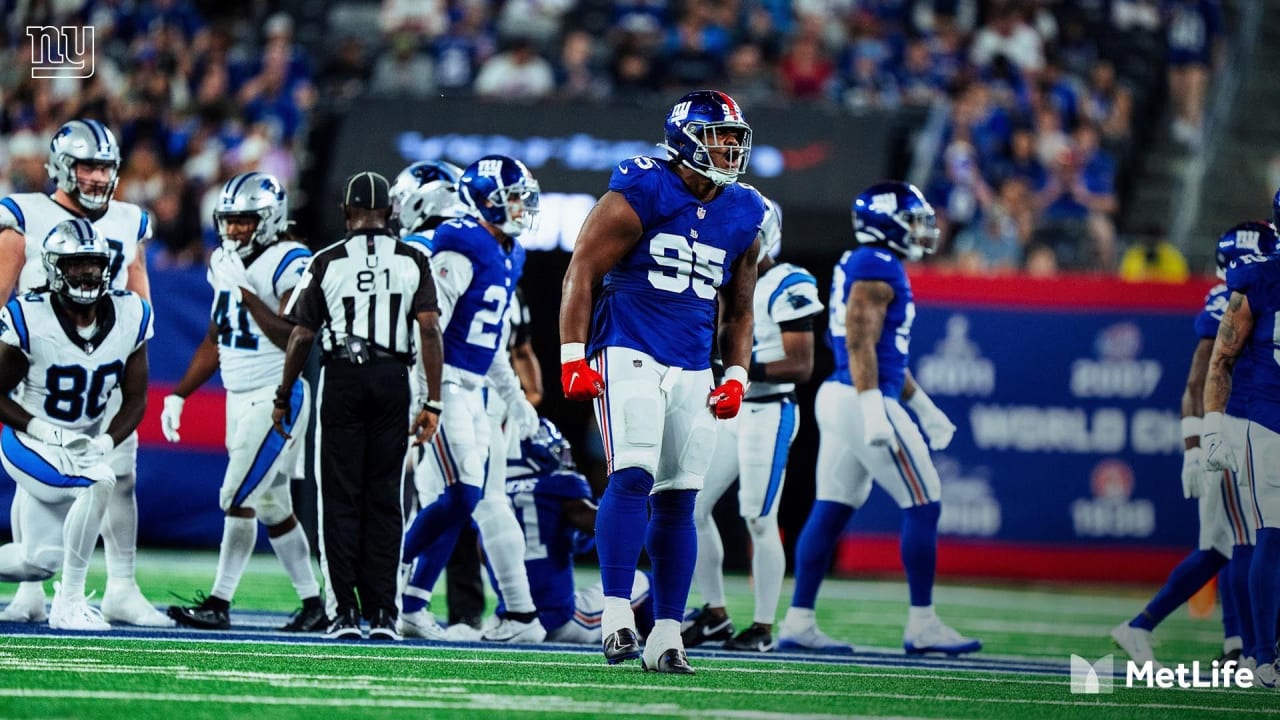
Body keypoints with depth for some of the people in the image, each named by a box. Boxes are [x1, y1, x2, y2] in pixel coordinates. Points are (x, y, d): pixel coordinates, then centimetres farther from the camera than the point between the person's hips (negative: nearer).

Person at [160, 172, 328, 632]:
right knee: (271, 507, 11)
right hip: (239, 400, 9)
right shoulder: (226, 265, 12)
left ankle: (219, 603, -5)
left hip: (277, 398, -9)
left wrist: (246, 292, -24)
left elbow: (295, 339, -22)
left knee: (238, 499, -11)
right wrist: (179, 395, 16)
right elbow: (215, 341, 20)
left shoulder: (289, 263, -14)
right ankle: (313, 605, 18)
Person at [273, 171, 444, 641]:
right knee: (383, 499, 7)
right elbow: (429, 330, -4)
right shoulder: (413, 262, 3)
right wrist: (433, 402, -2)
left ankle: (345, 612, -2)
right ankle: (382, 614, 3)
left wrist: (284, 398, 10)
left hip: (342, 378, -1)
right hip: (392, 378, 1)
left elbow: (302, 337, 0)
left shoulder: (327, 263, 0)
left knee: (341, 498, 3)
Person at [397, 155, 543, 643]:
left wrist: (514, 397, 26)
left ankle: (410, 602, 12)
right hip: (443, 385, -10)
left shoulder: (507, 256, 16)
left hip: (471, 392, 10)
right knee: (464, 495, -14)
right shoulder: (463, 249, -14)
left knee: (464, 499, 8)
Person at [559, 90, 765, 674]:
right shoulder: (641, 193, -6)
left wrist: (736, 377, 12)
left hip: (693, 372, 6)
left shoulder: (742, 215, 12)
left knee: (677, 501, 4)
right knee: (633, 476, -20)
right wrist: (573, 358, -12)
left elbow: (738, 310, 24)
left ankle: (666, 634, 7)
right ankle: (616, 615, -22)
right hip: (630, 356, -6)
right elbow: (581, 272, -6)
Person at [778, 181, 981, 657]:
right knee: (923, 507, -4)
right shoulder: (877, 267, -12)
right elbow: (860, 341, -21)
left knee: (831, 511, 9)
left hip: (837, 399, 10)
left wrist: (923, 407, 28)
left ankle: (798, 622, 7)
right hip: (864, 401, -10)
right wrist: (874, 410, -26)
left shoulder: (859, 265, 19)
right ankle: (922, 626, -2)